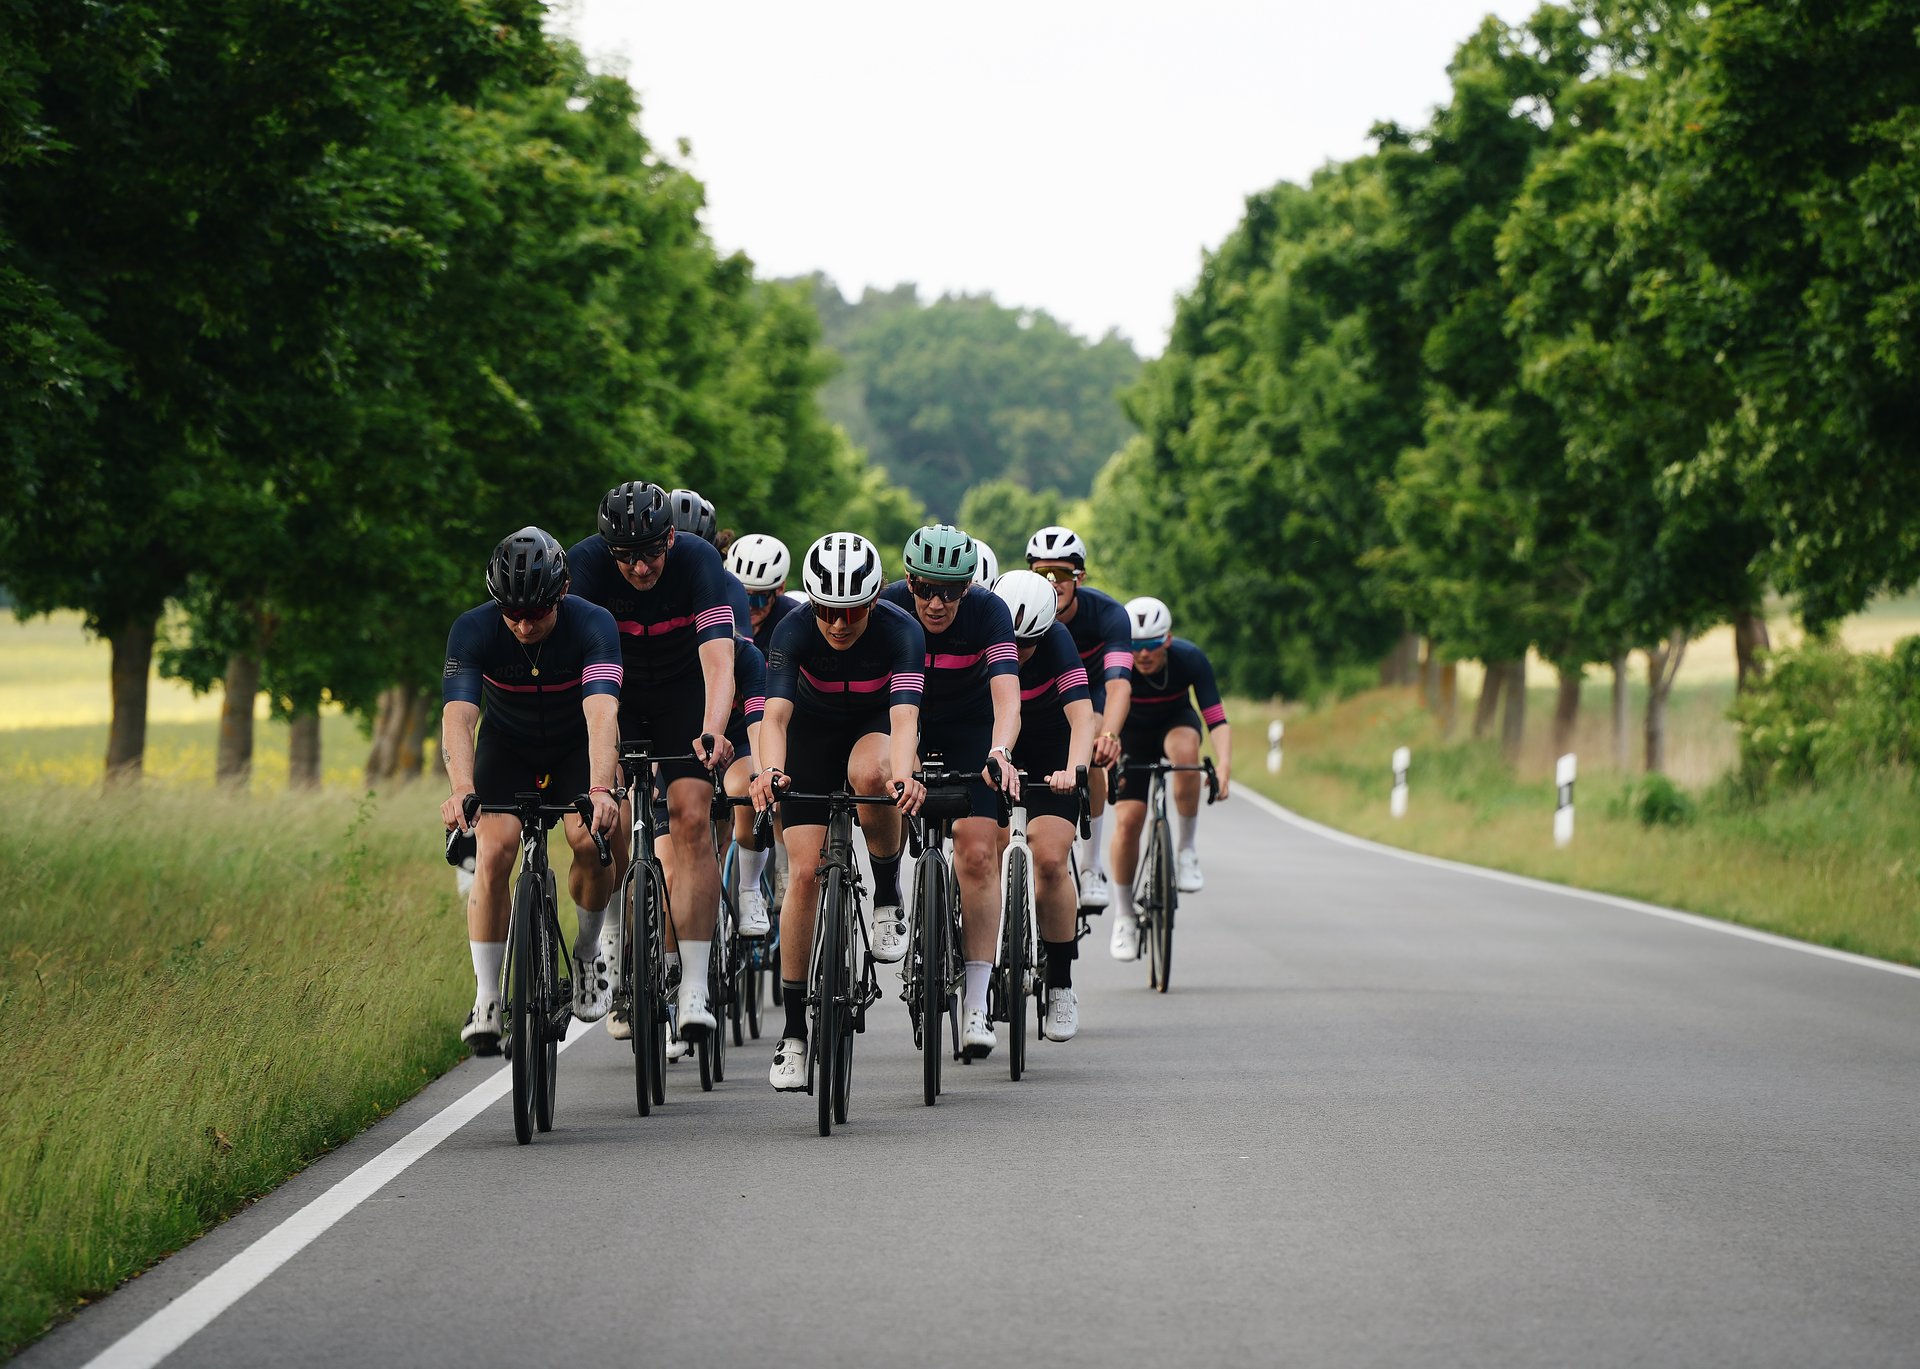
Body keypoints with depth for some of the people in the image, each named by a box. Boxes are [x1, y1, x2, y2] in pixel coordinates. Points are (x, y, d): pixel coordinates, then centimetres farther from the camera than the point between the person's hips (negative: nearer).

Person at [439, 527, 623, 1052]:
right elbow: (458, 716, -39)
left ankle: (587, 951, 5)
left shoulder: (592, 625, -31)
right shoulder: (474, 630, -27)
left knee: (590, 841, -25)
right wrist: (461, 789, -57)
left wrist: (600, 789, -60)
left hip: (577, 747, -1)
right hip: (508, 746, 1)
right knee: (494, 850, -21)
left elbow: (602, 713, -44)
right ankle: (486, 999, -11)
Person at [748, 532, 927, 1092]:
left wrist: (902, 775, -63)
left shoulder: (900, 632, -30)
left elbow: (904, 715, -43)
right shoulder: (795, 632, -28)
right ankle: (794, 1033, -4)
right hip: (811, 735, 1)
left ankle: (887, 889, -11)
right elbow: (776, 712, -40)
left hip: (875, 726, -1)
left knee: (870, 772, -38)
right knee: (804, 872, -11)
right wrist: (770, 770, -61)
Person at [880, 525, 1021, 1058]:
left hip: (970, 731, -1)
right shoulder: (890, 607, -24)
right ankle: (888, 905, -4)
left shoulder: (988, 612, -26)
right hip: (906, 723, 1)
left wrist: (999, 753, -56)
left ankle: (976, 1003, -11)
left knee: (978, 852, -14)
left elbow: (1007, 694, -37)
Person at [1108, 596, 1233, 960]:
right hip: (1131, 735, 0)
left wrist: (1224, 763, -51)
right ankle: (1123, 915, 5)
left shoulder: (1190, 659, -29)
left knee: (1184, 747, -37)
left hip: (1175, 723, 0)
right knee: (1127, 820, -14)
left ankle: (1187, 848, -21)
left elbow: (1216, 719, -34)